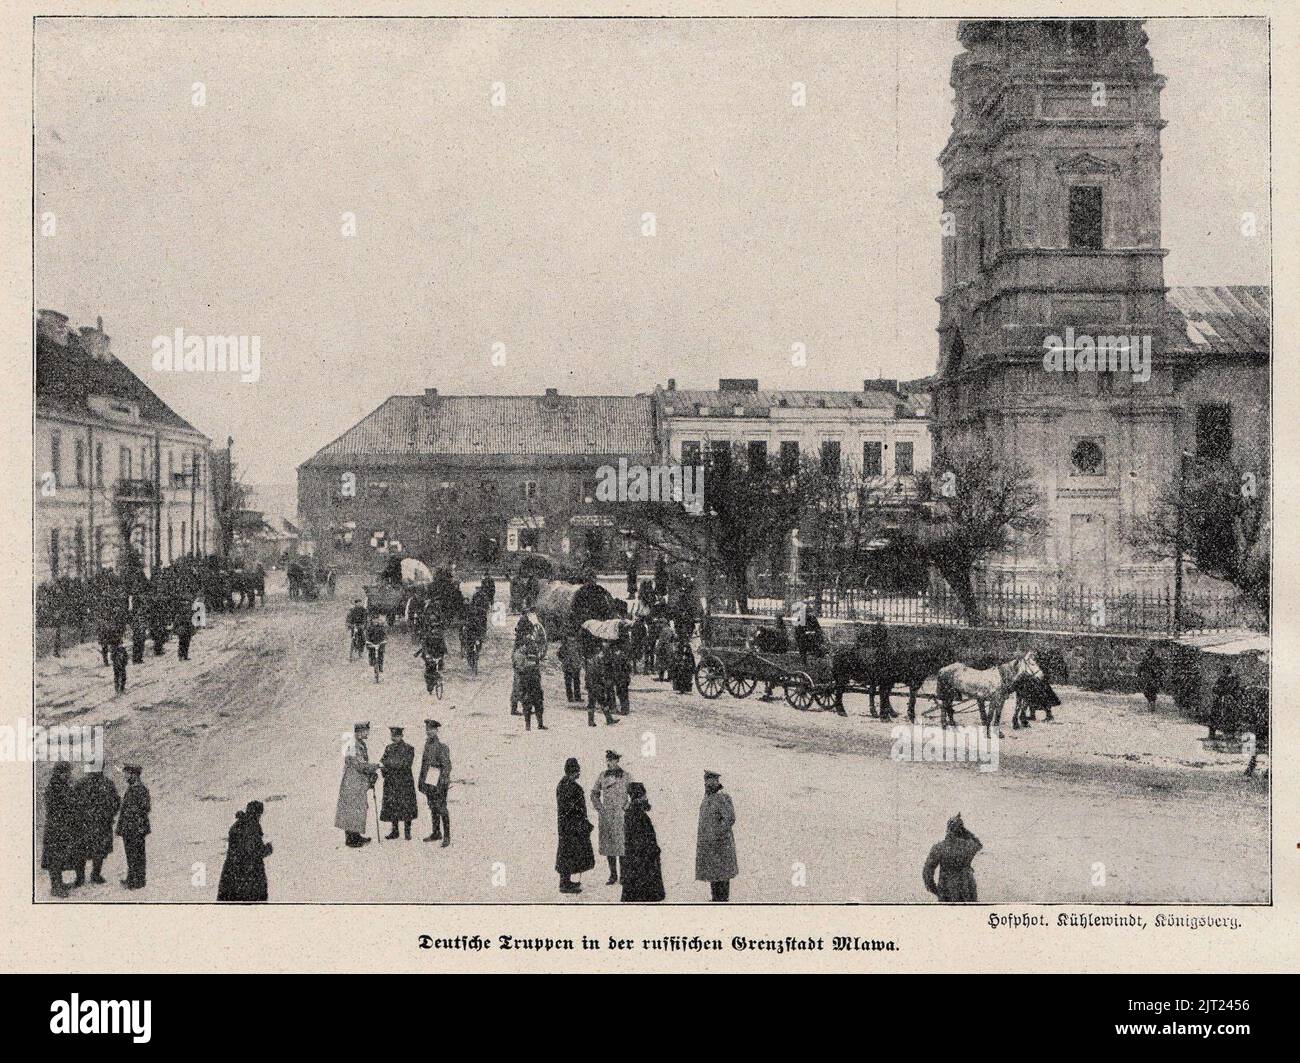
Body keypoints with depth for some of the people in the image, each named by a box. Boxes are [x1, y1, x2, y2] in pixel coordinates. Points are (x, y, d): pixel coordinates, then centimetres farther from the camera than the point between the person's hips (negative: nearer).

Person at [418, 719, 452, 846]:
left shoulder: (442, 746, -13)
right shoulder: (427, 745, 10)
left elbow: (446, 767, -14)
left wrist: (441, 784, -18)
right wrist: (421, 782, 15)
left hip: (439, 783, -7)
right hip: (428, 783, 7)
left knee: (441, 809, -4)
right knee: (433, 808, 14)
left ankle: (446, 837, 1)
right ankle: (436, 833, 24)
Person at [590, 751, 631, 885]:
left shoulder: (626, 776, -5)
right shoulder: (603, 775, 7)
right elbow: (595, 792, 17)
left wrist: (625, 809, -12)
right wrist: (598, 808, 5)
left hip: (620, 816, -4)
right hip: (605, 816, 4)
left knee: (620, 844, -4)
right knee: (608, 845, 5)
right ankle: (613, 875, 13)